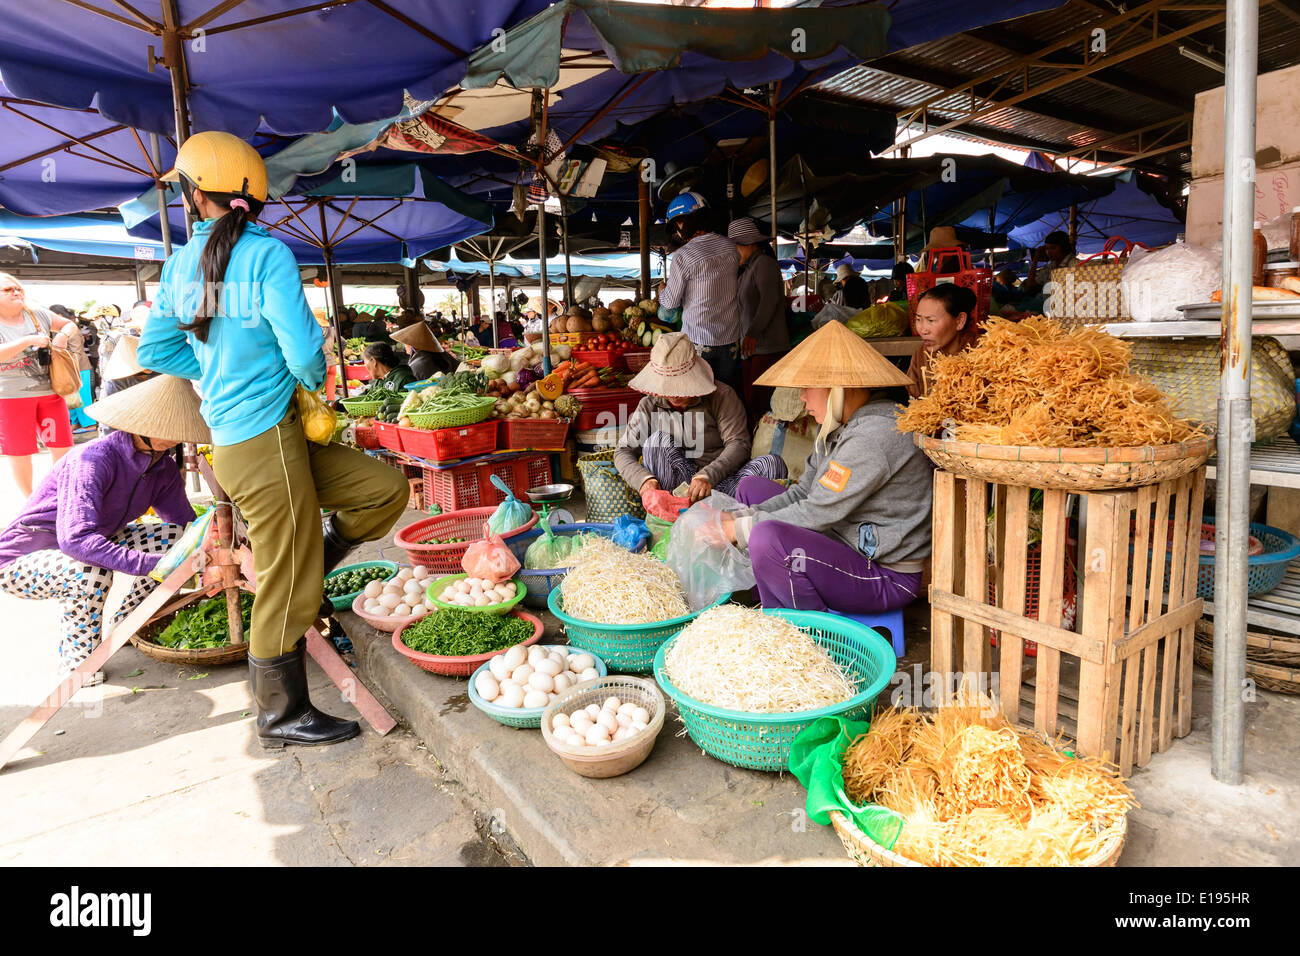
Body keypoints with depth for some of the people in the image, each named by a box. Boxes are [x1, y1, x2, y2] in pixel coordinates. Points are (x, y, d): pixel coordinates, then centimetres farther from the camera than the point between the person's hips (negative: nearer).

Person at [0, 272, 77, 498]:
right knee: (20, 453, 5)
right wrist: (29, 340, -23)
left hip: (50, 392, 4)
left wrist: (64, 334, -3)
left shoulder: (37, 314, 6)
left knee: (62, 446, 6)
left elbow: (70, 324, 17)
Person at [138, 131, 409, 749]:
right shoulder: (268, 255, -13)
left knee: (387, 489, 12)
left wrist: (227, 372, 14)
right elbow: (304, 351, -17)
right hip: (264, 442, -8)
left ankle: (303, 568, 19)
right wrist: (314, 383, 4)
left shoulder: (182, 261, 9)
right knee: (288, 594, 4)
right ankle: (280, 717, 20)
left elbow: (155, 350, 15)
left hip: (235, 436, 8)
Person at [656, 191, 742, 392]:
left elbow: (671, 302, -6)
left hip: (698, 340, -5)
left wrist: (661, 291, 17)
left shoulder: (683, 256, -14)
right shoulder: (731, 248, 3)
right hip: (730, 338, 5)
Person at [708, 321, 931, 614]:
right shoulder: (841, 426, 9)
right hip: (847, 545, 11)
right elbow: (802, 492, 7)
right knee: (751, 487, 13)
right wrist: (737, 517, -5)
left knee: (769, 538, -32)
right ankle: (769, 610, 10)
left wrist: (739, 530, -16)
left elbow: (818, 514, -25)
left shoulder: (874, 435, -24)